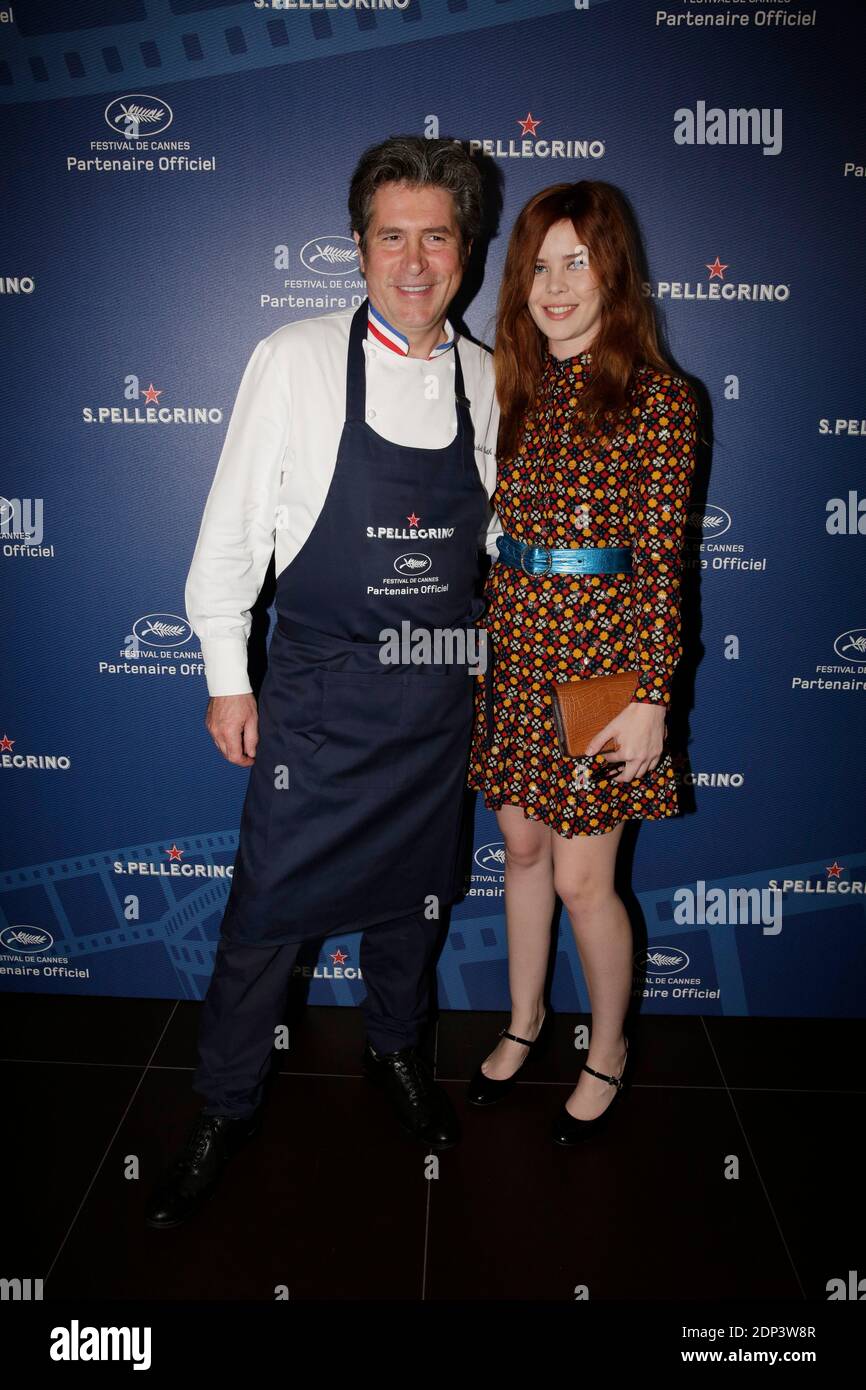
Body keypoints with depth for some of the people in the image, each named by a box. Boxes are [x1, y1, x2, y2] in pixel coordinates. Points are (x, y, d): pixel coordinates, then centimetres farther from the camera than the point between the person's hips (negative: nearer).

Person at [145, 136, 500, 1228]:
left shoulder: (484, 379, 3)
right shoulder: (294, 362, -9)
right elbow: (233, 527, -6)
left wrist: (479, 660, 12)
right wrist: (227, 676, -7)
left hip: (438, 693, 4)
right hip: (317, 691, -3)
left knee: (413, 887, 18)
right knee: (271, 905, 3)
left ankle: (396, 1048, 44)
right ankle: (226, 1109, 26)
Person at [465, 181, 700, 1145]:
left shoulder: (656, 400, -9)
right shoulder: (517, 389, 8)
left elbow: (661, 563, -12)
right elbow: (492, 530, 11)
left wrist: (651, 698, -15)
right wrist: (477, 642, 11)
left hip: (598, 655, -5)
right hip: (511, 648, 6)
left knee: (581, 879, 2)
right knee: (523, 848, 17)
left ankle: (608, 1049, 29)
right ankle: (524, 1022, 39)